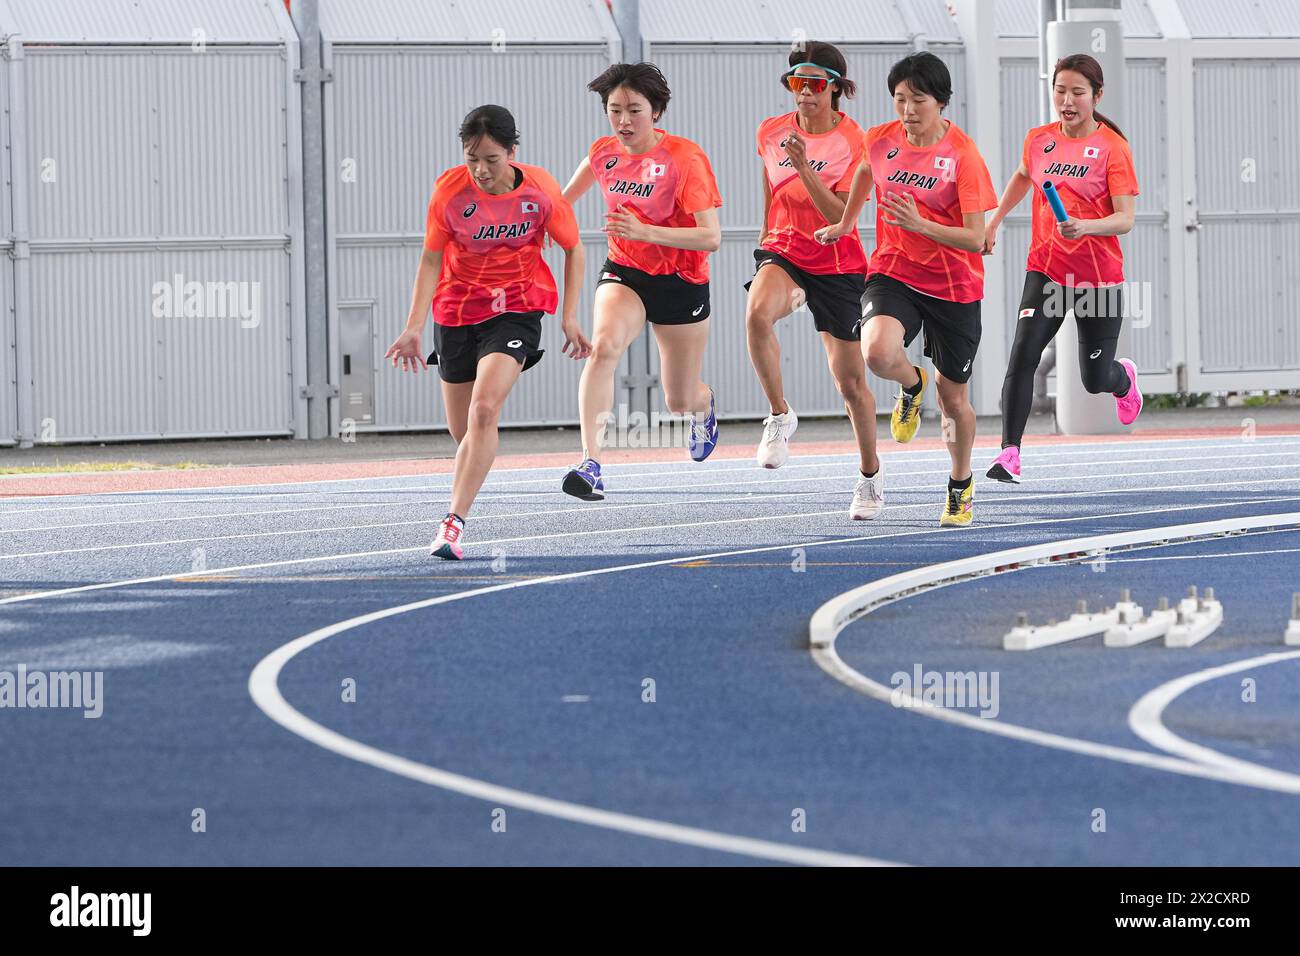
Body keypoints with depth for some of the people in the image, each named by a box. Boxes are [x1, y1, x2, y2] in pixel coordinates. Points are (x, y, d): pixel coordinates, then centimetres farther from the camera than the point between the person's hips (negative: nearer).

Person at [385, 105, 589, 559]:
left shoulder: (540, 189, -13)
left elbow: (572, 249, 3)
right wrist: (414, 327, -10)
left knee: (484, 410, -24)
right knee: (464, 432, 9)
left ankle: (454, 522, -26)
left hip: (515, 311, -2)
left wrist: (569, 317, -2)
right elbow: (431, 258, -3)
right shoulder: (451, 189, -13)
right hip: (456, 313, 2)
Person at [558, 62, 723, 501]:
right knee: (603, 346, -32)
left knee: (680, 402, 12)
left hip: (681, 283, -2)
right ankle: (590, 463, -38)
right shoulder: (603, 152, -6)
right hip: (623, 273, 2)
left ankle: (704, 404, 53)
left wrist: (645, 231, -36)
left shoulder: (685, 157, -21)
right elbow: (569, 193, 18)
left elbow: (710, 236, -27)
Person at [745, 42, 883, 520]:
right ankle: (780, 416, -17)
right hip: (782, 251, 2)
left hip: (836, 264, -2)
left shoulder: (853, 142, -13)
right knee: (757, 313, -35)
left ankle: (870, 476, 26)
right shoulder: (771, 132, -1)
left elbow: (840, 216, -21)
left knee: (850, 380, 5)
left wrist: (804, 166, -30)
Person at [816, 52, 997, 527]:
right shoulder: (879, 140, -4)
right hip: (893, 273, 2)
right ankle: (911, 385, 7)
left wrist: (921, 224, -31)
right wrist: (845, 222, 32)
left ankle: (961, 485, 37)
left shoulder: (963, 154, -15)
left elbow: (975, 239, -17)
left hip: (954, 287, -2)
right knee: (878, 351, -31)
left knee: (954, 400, 9)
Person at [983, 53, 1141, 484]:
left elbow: (1125, 219, -17)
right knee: (1024, 352, -19)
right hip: (1045, 269, 3)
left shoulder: (1113, 146, -11)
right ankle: (1009, 452, -18)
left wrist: (1085, 225, -34)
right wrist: (993, 222, 25)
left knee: (1095, 379, 8)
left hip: (1099, 275, -3)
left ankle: (1125, 378, 47)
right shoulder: (1039, 140, 2)